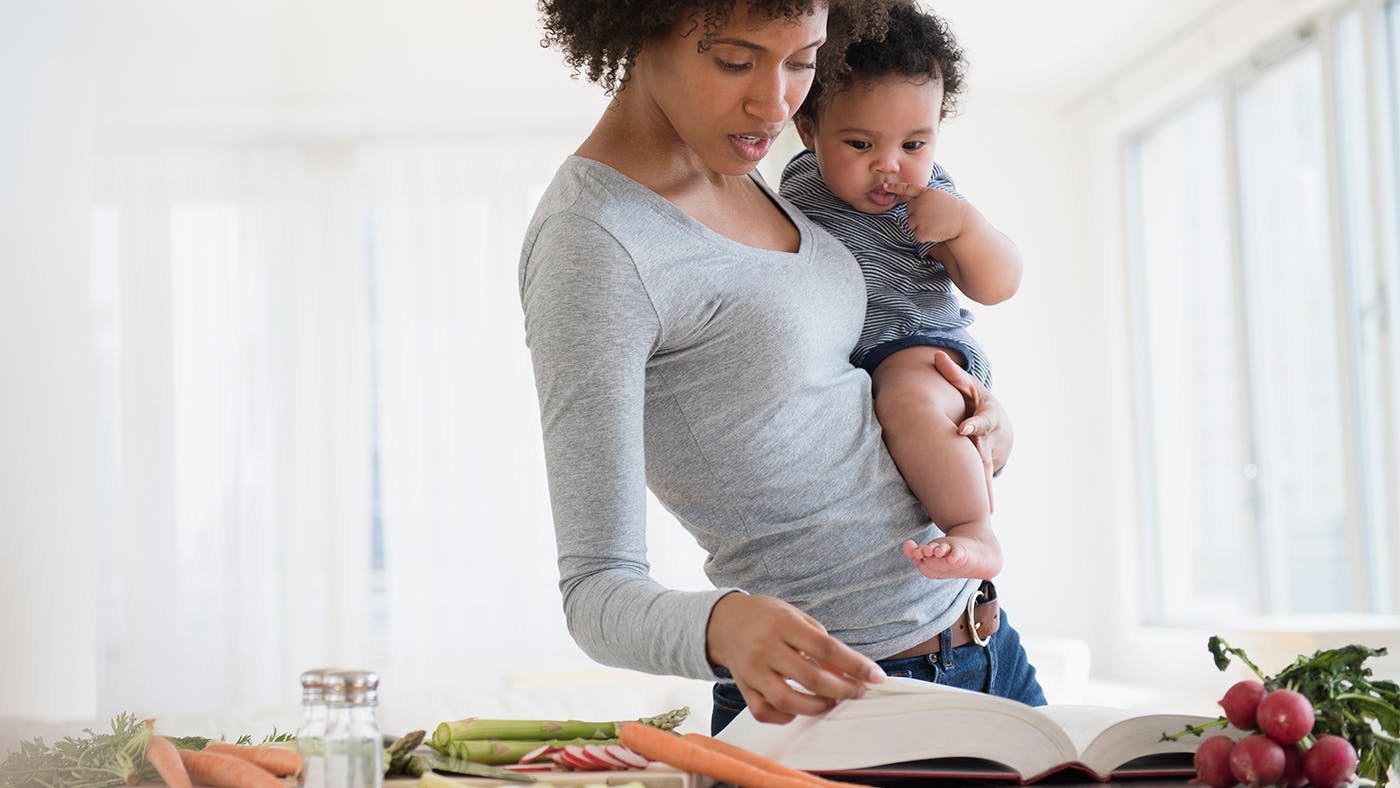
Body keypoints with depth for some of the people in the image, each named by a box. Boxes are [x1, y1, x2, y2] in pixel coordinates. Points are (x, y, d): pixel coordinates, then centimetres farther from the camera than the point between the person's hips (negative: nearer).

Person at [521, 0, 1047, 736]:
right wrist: (721, 627, -42)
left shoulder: (730, 176, 5)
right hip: (837, 700, -8)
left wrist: (984, 423, 4)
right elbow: (598, 591, -21)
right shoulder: (589, 242, -21)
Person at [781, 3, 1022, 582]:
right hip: (823, 358, 7)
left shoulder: (930, 202, -5)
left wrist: (965, 223, -23)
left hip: (915, 348, -7)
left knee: (909, 401, -36)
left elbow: (998, 286, -9)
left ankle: (975, 534, -31)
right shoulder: (800, 179, 7)